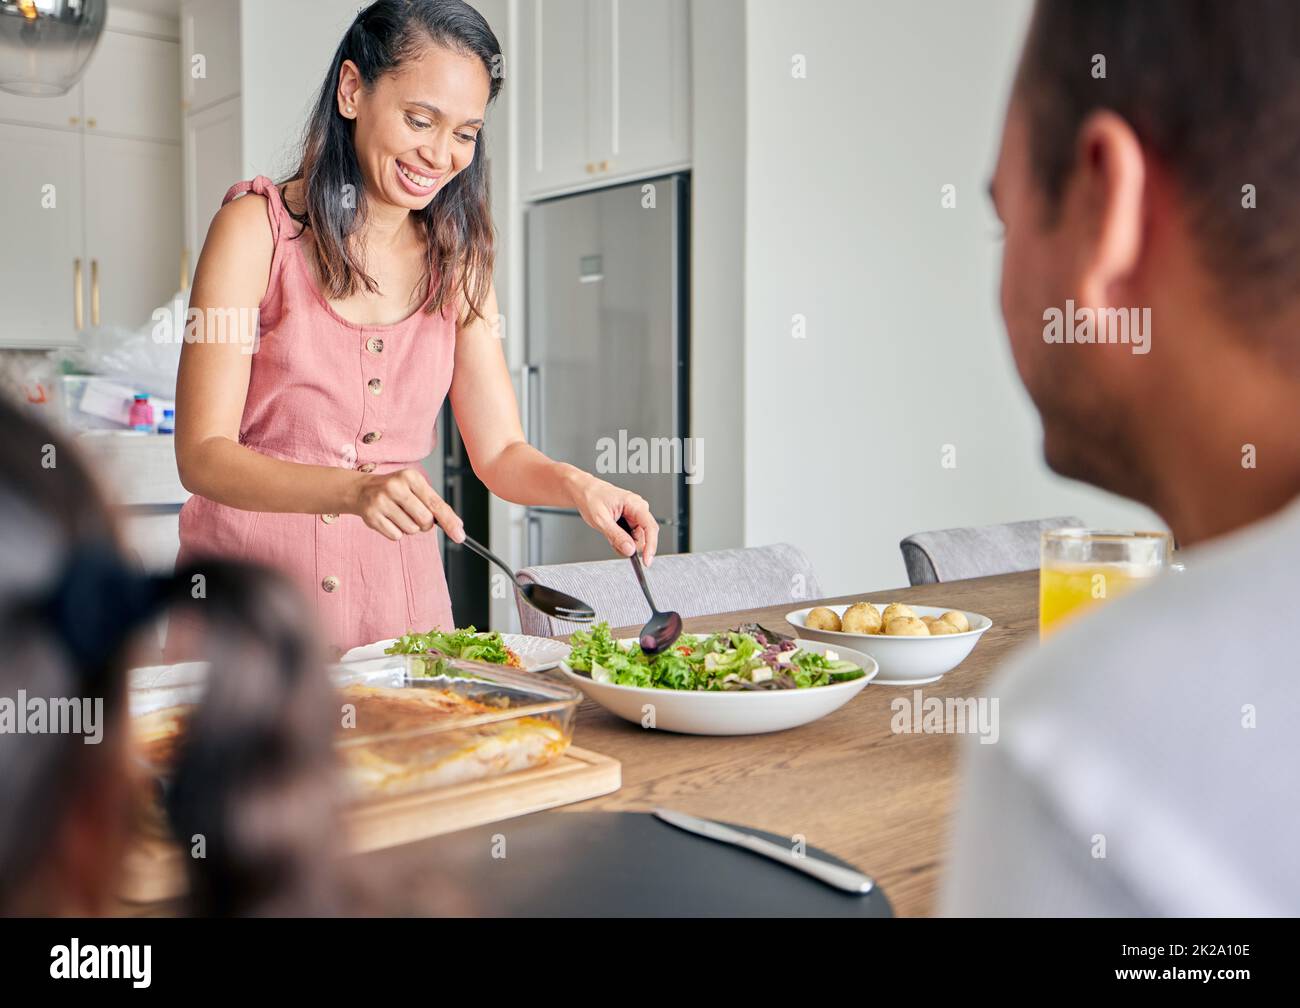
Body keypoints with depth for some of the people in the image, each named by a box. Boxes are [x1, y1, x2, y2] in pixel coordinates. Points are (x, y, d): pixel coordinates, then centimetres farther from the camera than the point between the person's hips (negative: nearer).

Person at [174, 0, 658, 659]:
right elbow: (202, 455, -12)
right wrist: (356, 489, -28)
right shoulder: (258, 227, -4)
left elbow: (501, 453, 6)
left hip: (399, 594, 3)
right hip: (249, 589, -2)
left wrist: (576, 486, -16)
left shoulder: (456, 258, 8)